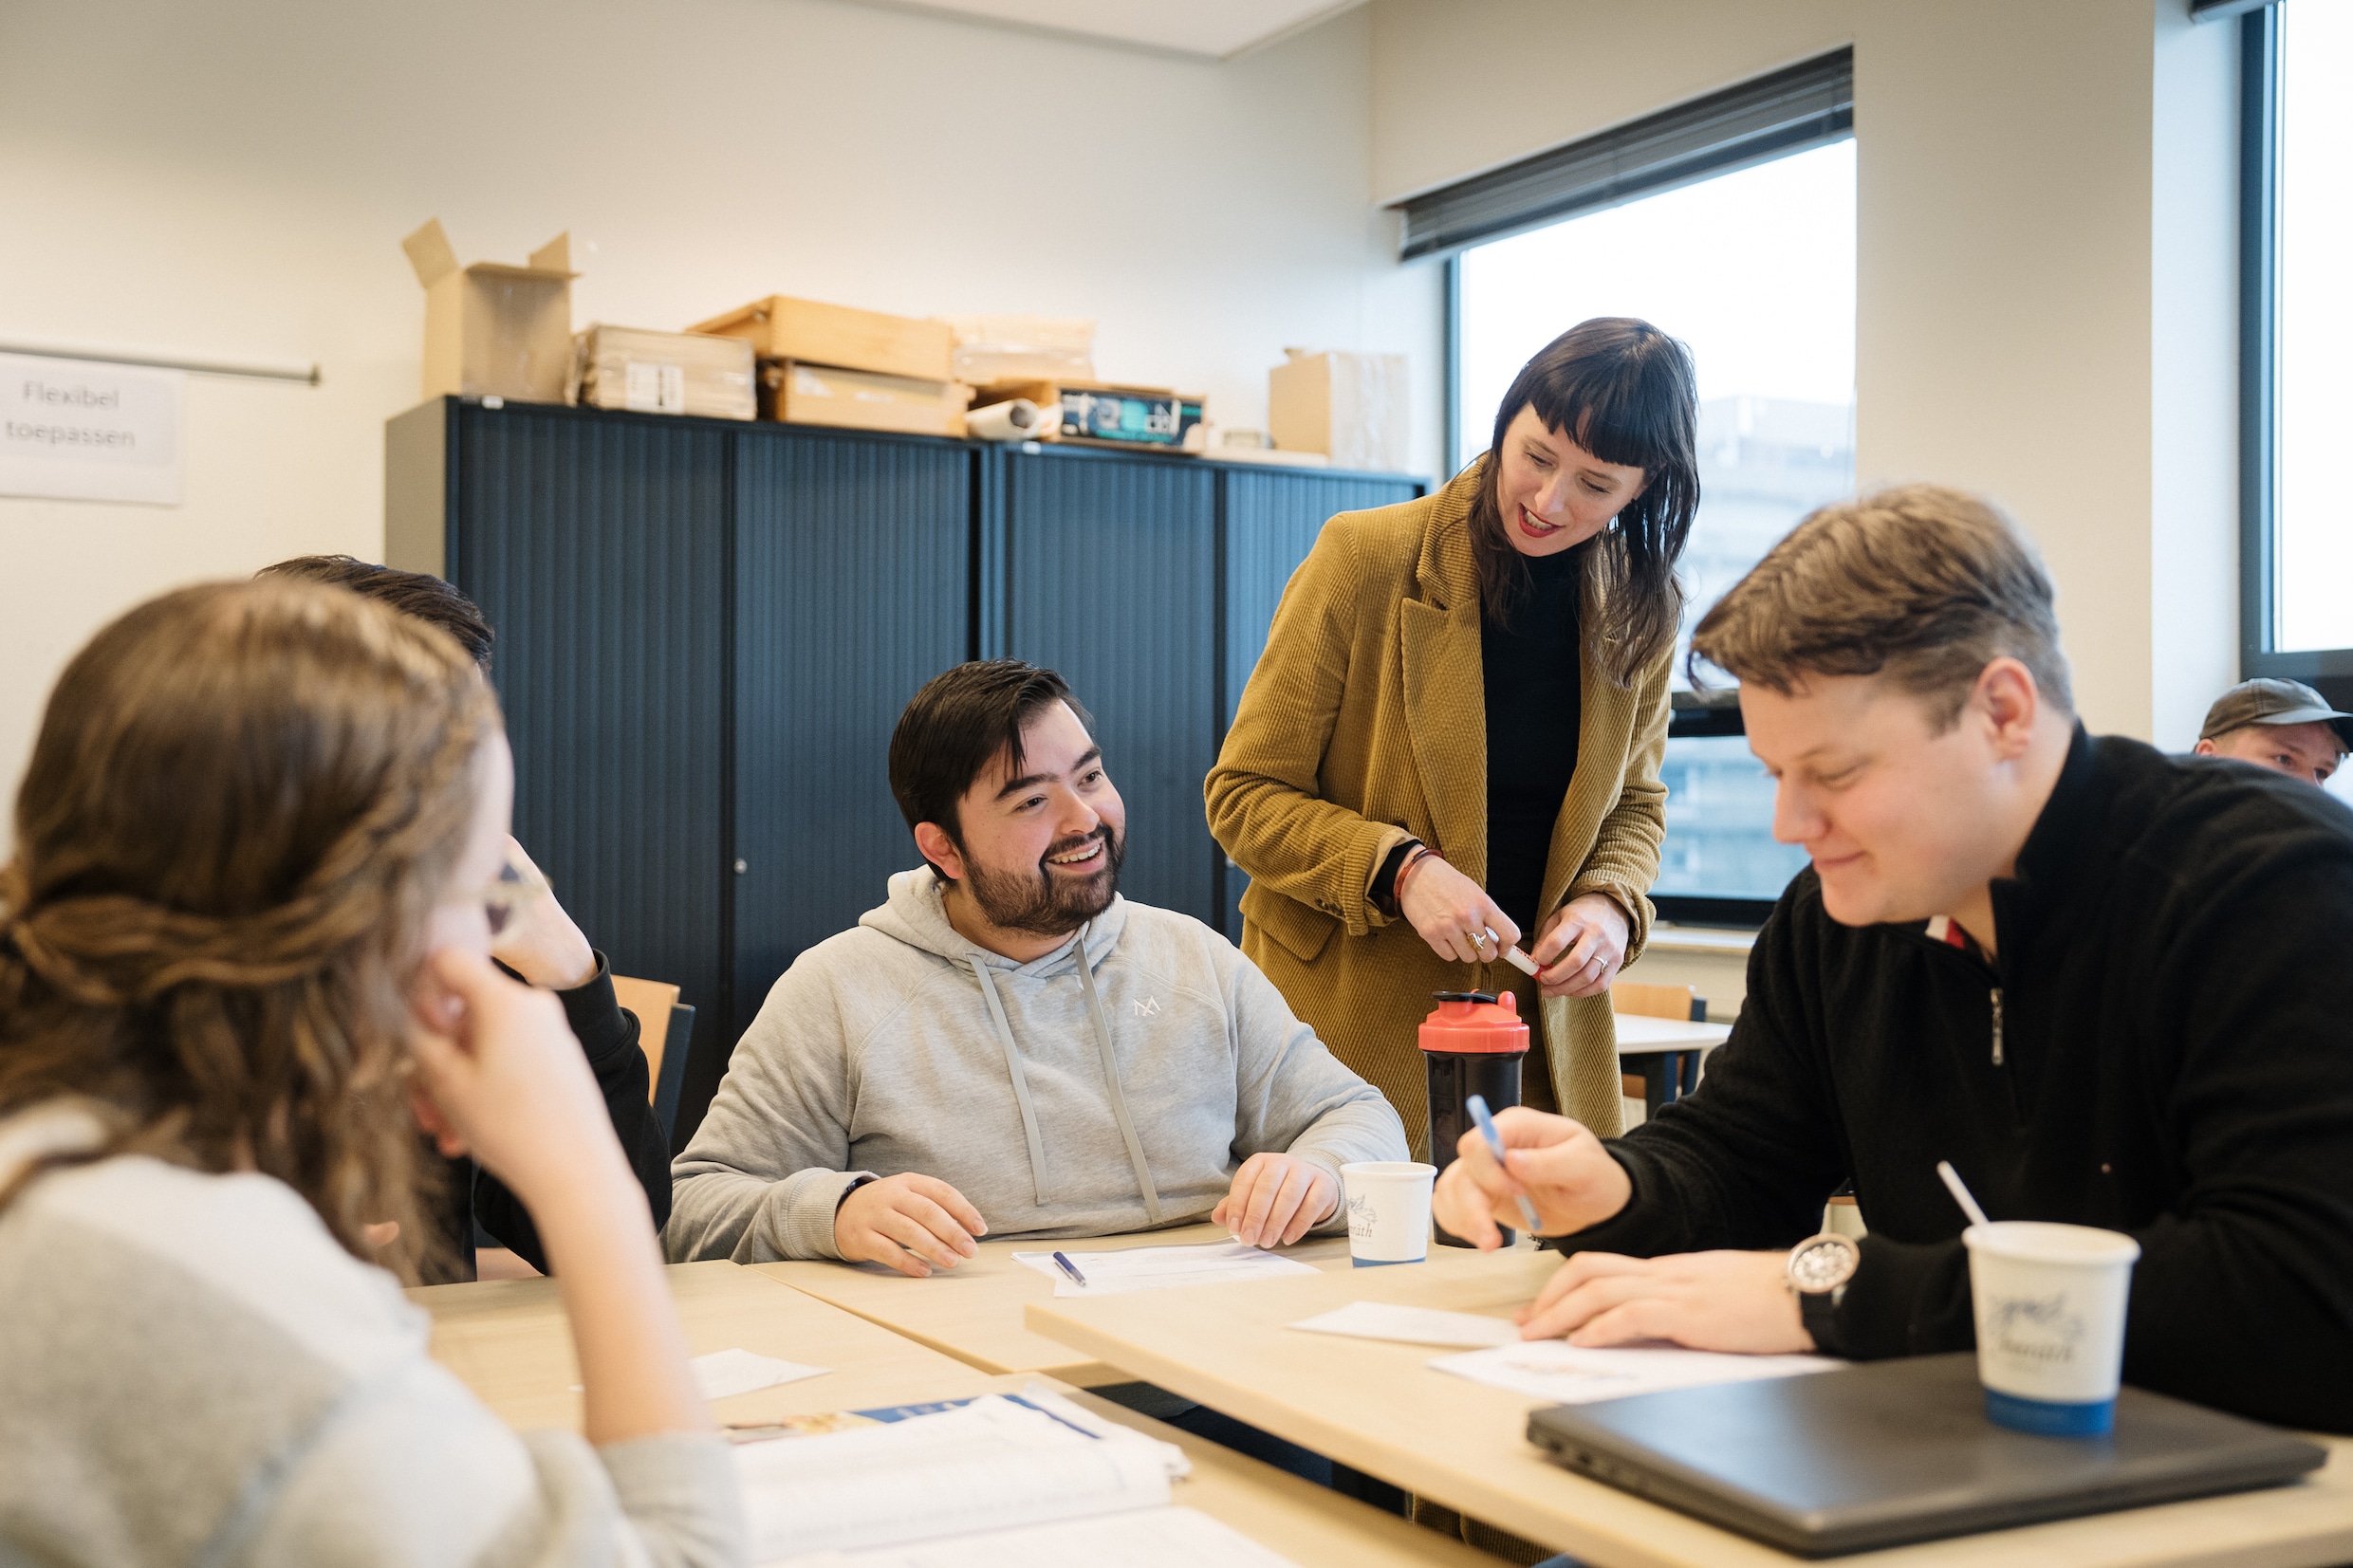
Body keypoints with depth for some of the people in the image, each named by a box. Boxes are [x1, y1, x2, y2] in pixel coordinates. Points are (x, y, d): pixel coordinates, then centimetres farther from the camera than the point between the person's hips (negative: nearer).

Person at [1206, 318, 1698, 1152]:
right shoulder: (1365, 558, -11)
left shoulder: (1638, 612, 1)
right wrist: (1399, 870, -22)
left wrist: (1611, 901, -6)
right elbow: (1244, 796, -8)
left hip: (1544, 1028, 4)